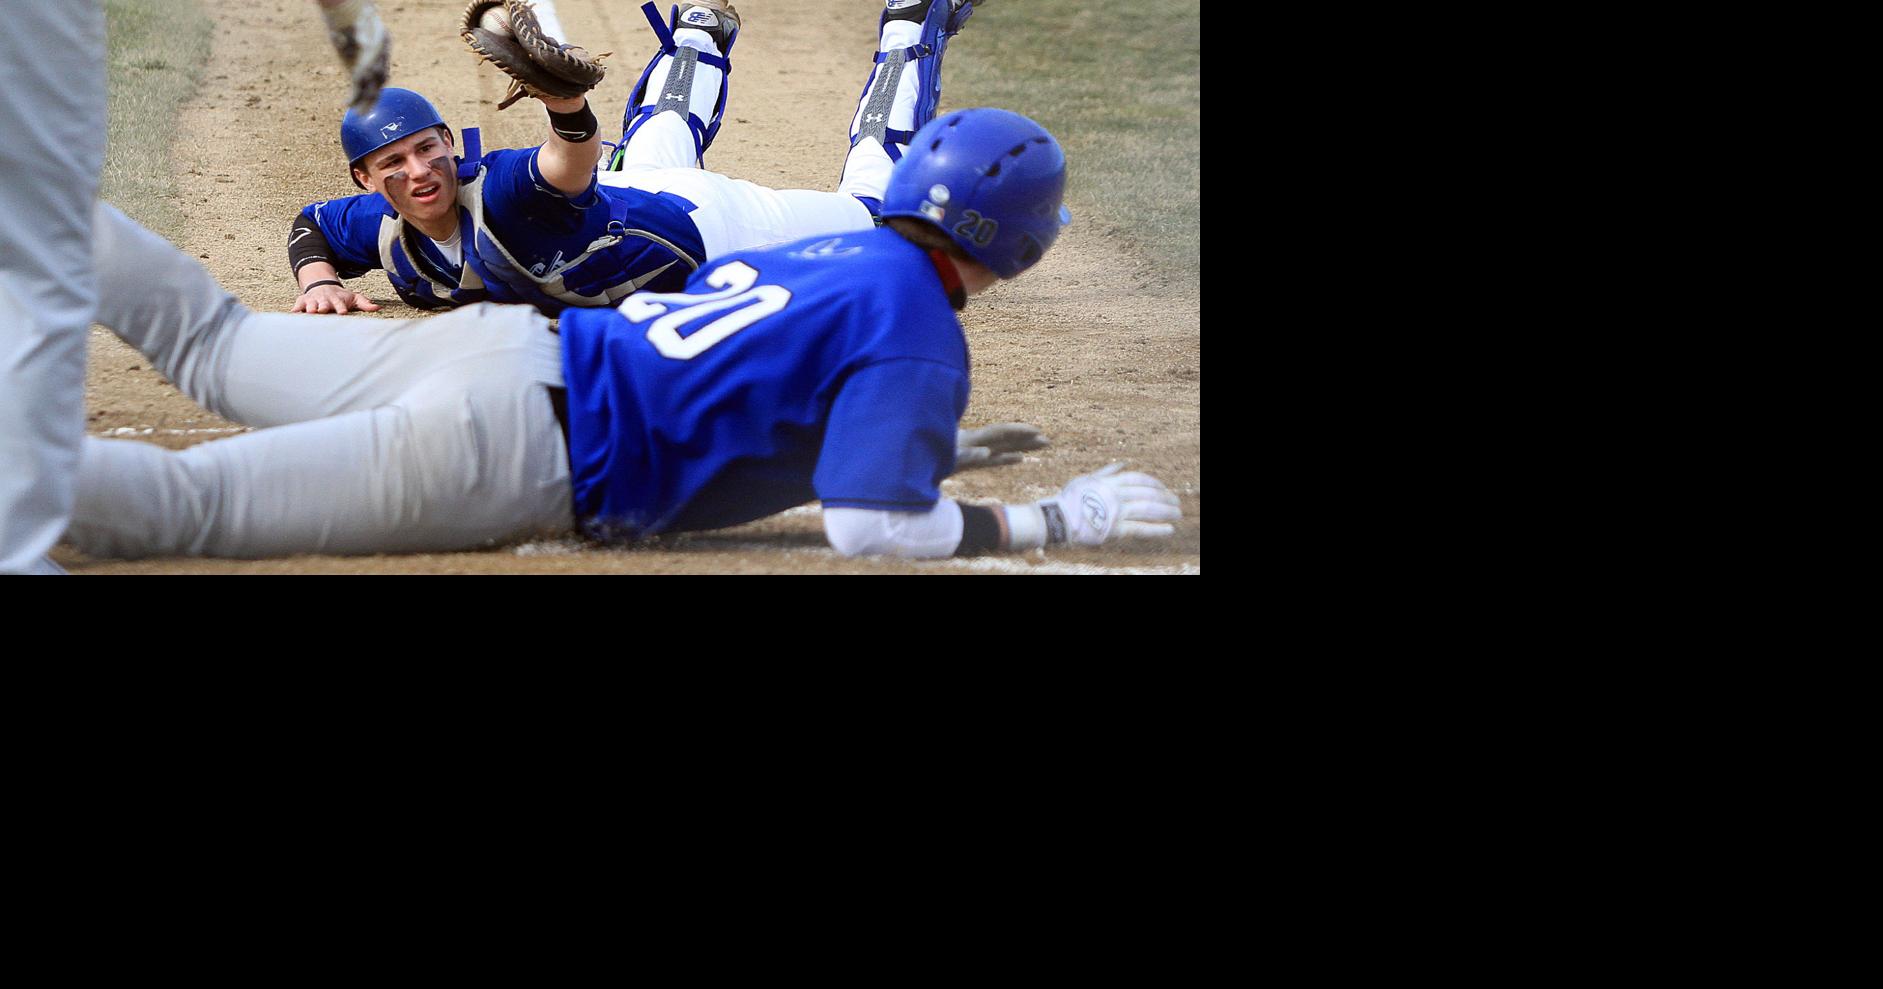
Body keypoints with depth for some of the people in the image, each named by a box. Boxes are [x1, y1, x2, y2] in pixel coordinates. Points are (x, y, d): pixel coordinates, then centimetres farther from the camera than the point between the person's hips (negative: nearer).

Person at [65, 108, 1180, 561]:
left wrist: (908, 439, 41)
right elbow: (875, 528, -17)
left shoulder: (842, 250, 16)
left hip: (507, 341, 8)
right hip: (519, 447, -8)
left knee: (212, 342, 24)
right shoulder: (918, 328, -10)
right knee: (185, 506, -17)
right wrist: (1059, 521, -6)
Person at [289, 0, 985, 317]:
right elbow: (310, 225, -2)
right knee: (651, 147, 43)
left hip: (703, 228, -7)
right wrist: (320, 282, -25)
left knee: (877, 212, 16)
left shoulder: (504, 193, -42)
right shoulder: (385, 231, -23)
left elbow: (579, 154, -63)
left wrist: (563, 92, -85)